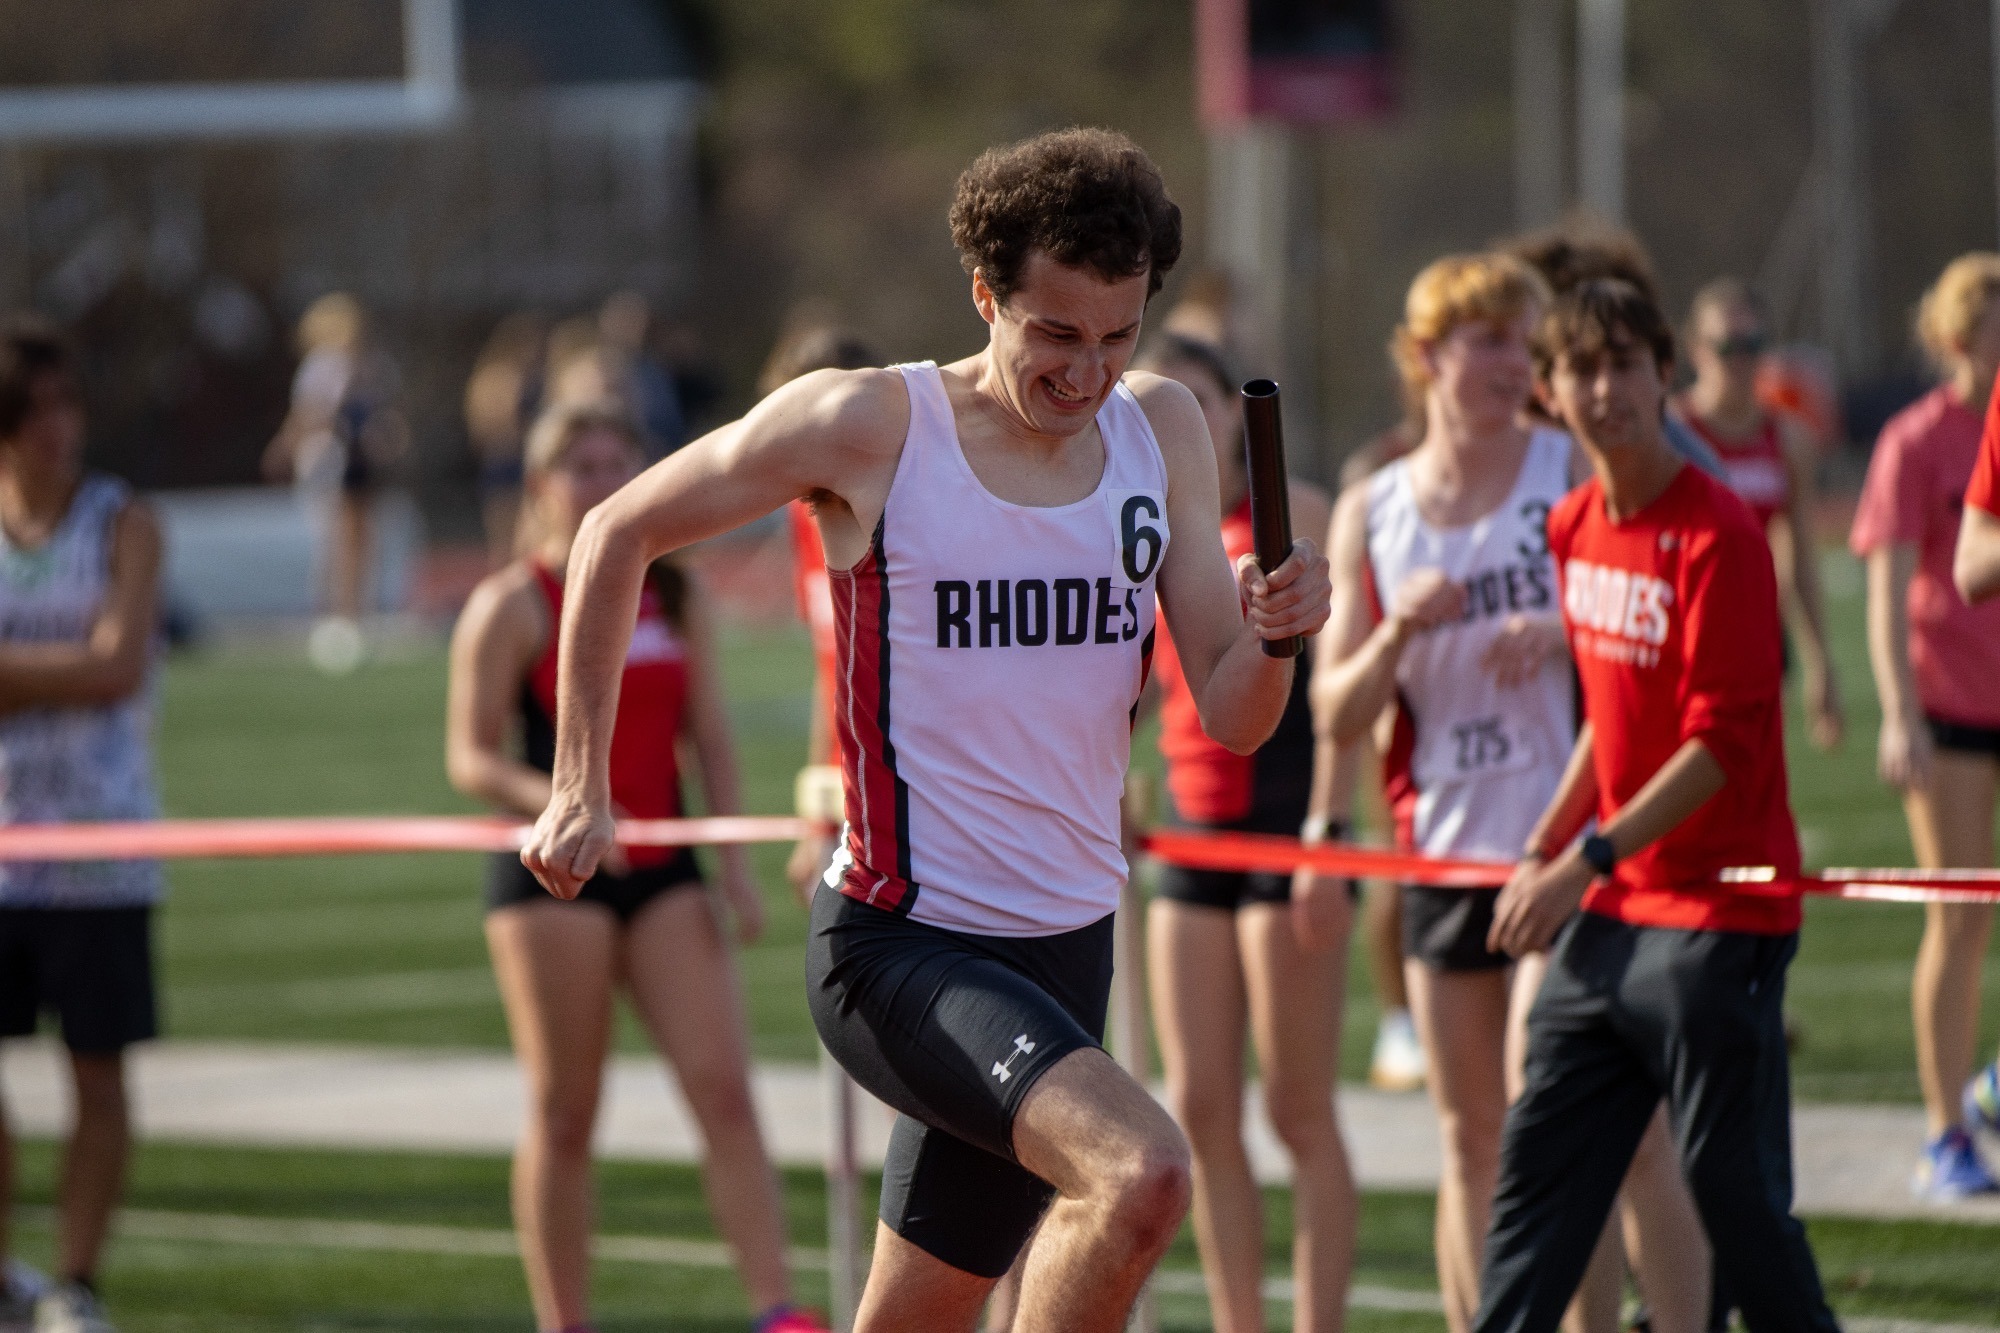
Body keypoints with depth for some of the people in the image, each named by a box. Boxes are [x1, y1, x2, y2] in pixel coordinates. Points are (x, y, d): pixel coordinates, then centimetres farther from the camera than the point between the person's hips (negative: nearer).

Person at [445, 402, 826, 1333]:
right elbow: (469, 757, -6)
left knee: (724, 1087, -8)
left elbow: (709, 737, 14)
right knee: (563, 1113, 0)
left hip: (662, 870, 4)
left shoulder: (675, 594, 12)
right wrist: (560, 804, -24)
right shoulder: (512, 607, -3)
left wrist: (733, 857, 4)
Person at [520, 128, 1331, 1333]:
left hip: (1064, 949, 6)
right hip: (901, 946, -6)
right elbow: (621, 534, 3)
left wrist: (1273, 637, -20)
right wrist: (583, 790, 1)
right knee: (1141, 1172, -30)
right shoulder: (869, 427, -9)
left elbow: (1231, 721, 3)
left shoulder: (1162, 432, 5)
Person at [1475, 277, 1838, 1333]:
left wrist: (1590, 862, -20)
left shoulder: (1717, 534, -14)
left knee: (1738, 1195, -3)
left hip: (1720, 916, -8)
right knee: (1537, 1171, 6)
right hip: (1608, 917, 8)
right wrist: (1541, 852, 12)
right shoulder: (1574, 529, 10)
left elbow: (1724, 743, -18)